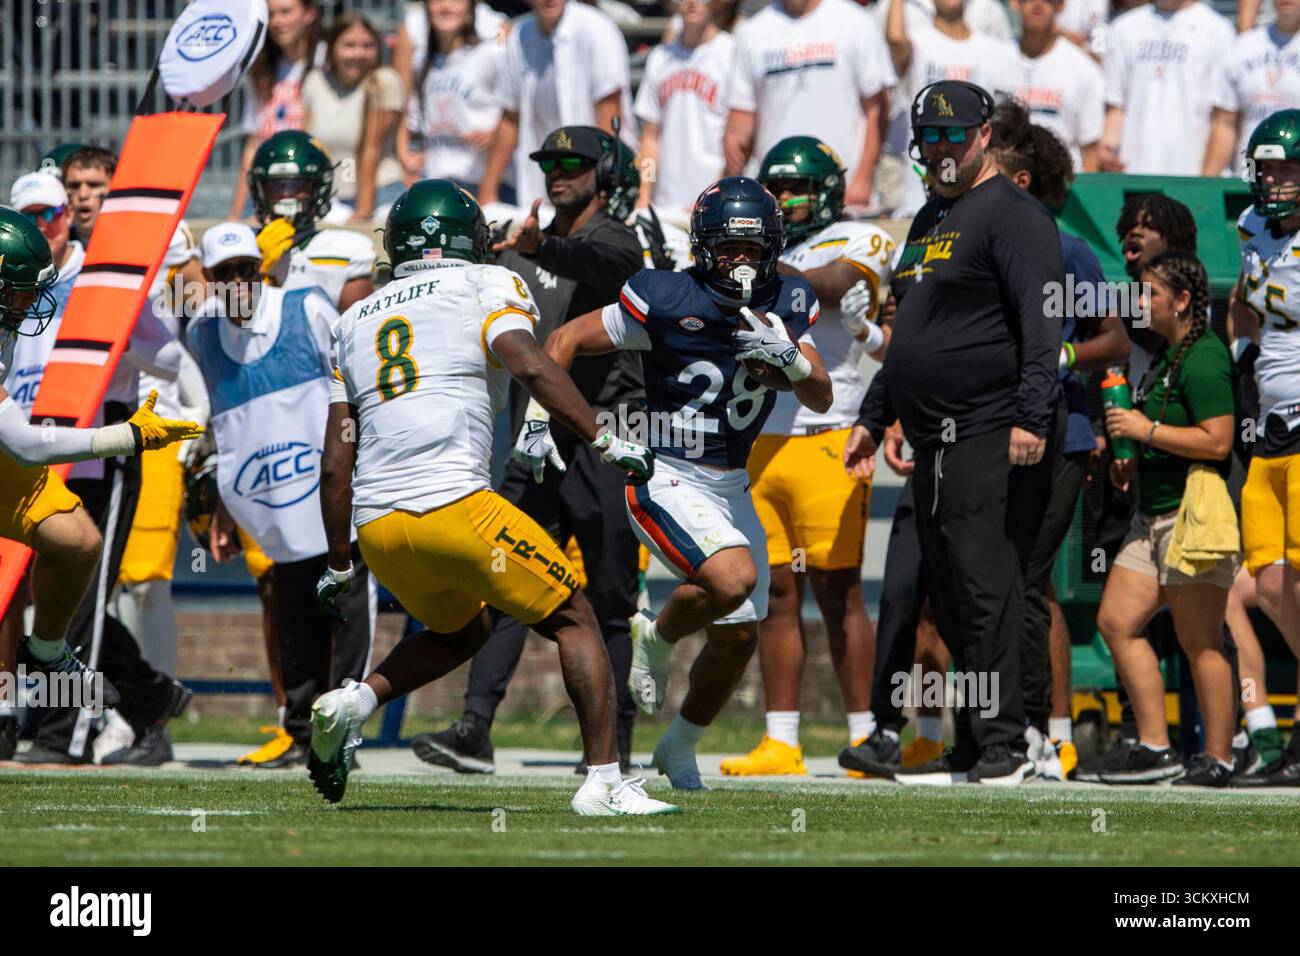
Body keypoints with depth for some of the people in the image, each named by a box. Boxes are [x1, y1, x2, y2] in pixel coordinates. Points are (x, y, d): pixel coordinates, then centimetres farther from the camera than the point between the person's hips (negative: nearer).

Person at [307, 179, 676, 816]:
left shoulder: (357, 321, 23)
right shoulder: (488, 287, 9)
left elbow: (336, 463, 21)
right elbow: (529, 365, -13)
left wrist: (339, 566, 26)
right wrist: (604, 442, -13)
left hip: (376, 525, 6)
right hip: (452, 503, -6)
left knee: (460, 629, 30)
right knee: (573, 620, 8)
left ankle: (357, 701, 7)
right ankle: (603, 782, -4)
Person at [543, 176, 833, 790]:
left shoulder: (787, 304, -1)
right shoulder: (665, 301, -17)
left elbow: (821, 399, -3)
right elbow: (565, 341, -8)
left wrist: (789, 358, -23)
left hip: (730, 486, 6)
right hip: (666, 480, -6)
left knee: (738, 638, 10)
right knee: (733, 578, -30)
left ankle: (680, 747, 35)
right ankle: (656, 637, 2)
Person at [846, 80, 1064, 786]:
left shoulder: (1011, 216, -7)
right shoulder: (930, 220, 23)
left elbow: (1042, 324, -16)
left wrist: (1031, 418, -26)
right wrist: (873, 419, 29)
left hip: (992, 435, -9)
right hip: (934, 443, 9)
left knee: (985, 589, -12)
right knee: (950, 600, 8)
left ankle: (1004, 746, -12)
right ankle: (971, 748, 12)